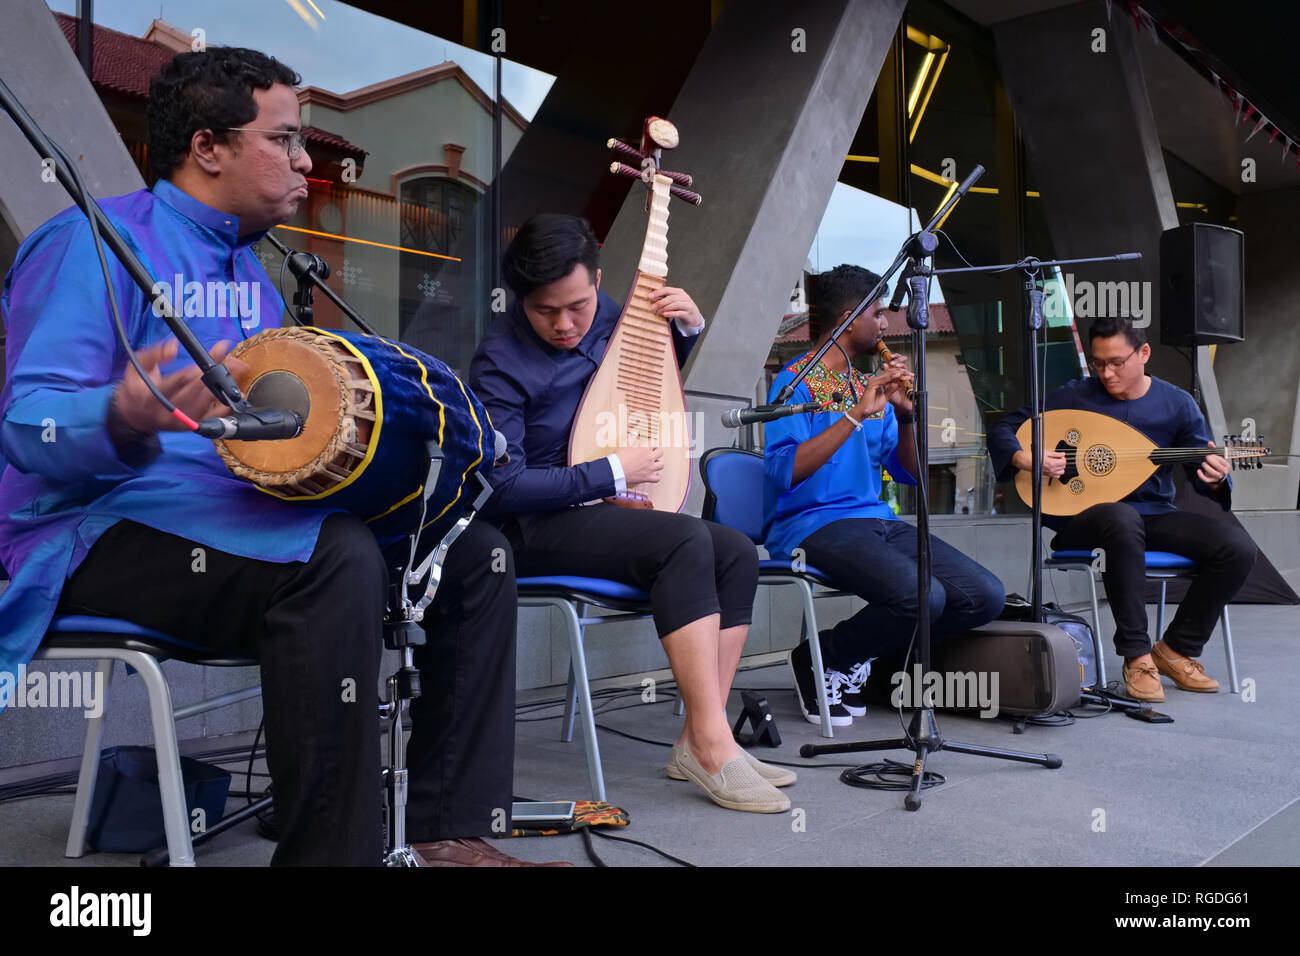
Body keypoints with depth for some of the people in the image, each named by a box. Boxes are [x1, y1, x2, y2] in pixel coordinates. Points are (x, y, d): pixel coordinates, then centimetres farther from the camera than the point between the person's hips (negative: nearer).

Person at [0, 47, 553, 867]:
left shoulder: (248, 270, 20)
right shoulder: (96, 243, -7)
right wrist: (125, 420, -40)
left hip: (246, 516, 9)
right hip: (101, 527, -9)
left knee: (472, 550, -3)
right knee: (339, 560, -36)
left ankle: (450, 832, -5)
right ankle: (333, 851, -25)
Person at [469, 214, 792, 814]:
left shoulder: (605, 314, 7)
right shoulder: (500, 363, -15)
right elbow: (500, 486, -22)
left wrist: (687, 327, 5)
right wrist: (612, 473, -19)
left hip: (603, 513, 8)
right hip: (535, 527, -8)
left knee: (737, 553, -10)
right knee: (686, 542, -28)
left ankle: (697, 742, -12)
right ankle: (713, 751, -28)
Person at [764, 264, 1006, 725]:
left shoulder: (870, 385, 20)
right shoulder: (797, 381, -3)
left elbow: (909, 472, 20)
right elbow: (784, 472, -19)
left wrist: (905, 414, 2)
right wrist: (856, 415, -20)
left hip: (878, 521, 8)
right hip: (813, 524, -8)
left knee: (986, 596, -10)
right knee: (922, 596, -30)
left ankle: (868, 659, 7)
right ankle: (817, 660, -4)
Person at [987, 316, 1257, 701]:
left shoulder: (1177, 403, 4)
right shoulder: (1074, 396, -2)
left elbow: (1201, 470, 5)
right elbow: (1002, 430, 0)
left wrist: (1214, 479, -19)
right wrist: (1025, 459, -20)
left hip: (1154, 516, 4)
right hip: (1083, 520, -3)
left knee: (1238, 547, -19)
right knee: (1123, 519, -40)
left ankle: (1176, 648, 1)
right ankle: (1137, 655, -28)